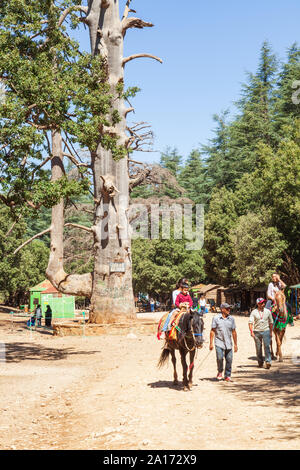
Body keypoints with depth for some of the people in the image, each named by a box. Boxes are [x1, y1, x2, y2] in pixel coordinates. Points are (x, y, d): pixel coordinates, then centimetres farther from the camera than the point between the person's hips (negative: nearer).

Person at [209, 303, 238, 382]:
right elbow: (212, 331, 1)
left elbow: (234, 332, 11)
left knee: (229, 359, 1)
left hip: (228, 343, 3)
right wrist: (211, 343, -3)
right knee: (220, 358, -15)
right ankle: (220, 371, 12)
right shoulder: (216, 318, -2)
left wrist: (235, 344, 9)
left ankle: (227, 376, 17)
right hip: (219, 342, -3)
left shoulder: (231, 319, 6)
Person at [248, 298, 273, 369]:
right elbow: (250, 322, -5)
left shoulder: (268, 311, 5)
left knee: (267, 346, -12)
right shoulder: (254, 312, 0)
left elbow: (271, 322, 13)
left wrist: (271, 332, 10)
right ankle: (260, 362, 19)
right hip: (257, 332, 0)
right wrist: (251, 332, -16)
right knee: (258, 348, 6)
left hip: (266, 331, 0)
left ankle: (268, 361, -14)